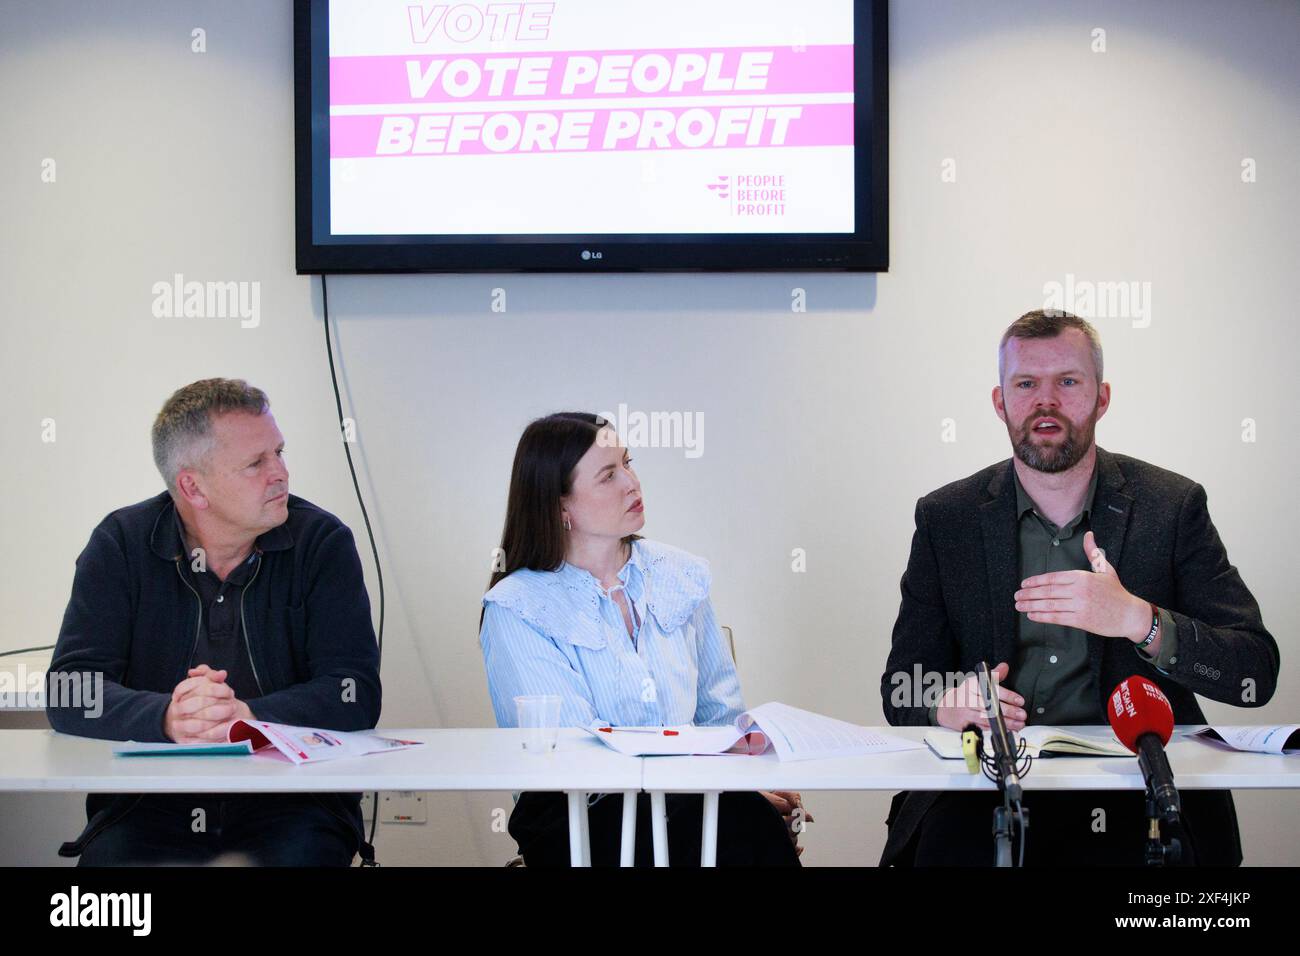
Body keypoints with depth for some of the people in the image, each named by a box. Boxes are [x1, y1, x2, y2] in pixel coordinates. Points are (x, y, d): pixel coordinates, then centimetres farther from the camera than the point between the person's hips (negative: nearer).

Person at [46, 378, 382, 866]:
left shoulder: (321, 541, 0)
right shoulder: (121, 543, 2)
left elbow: (356, 694, -8)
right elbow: (71, 690, -6)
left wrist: (248, 717, -25)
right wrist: (167, 718, -26)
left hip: (292, 802, 0)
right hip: (152, 803, 0)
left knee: (303, 851, -31)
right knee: (110, 855, -29)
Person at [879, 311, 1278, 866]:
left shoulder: (1173, 506, 2)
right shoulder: (945, 519, 7)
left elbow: (1256, 673, -5)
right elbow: (902, 686, 8)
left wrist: (1137, 620, -22)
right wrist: (945, 704, -17)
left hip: (1132, 788, 0)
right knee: (946, 851, -29)